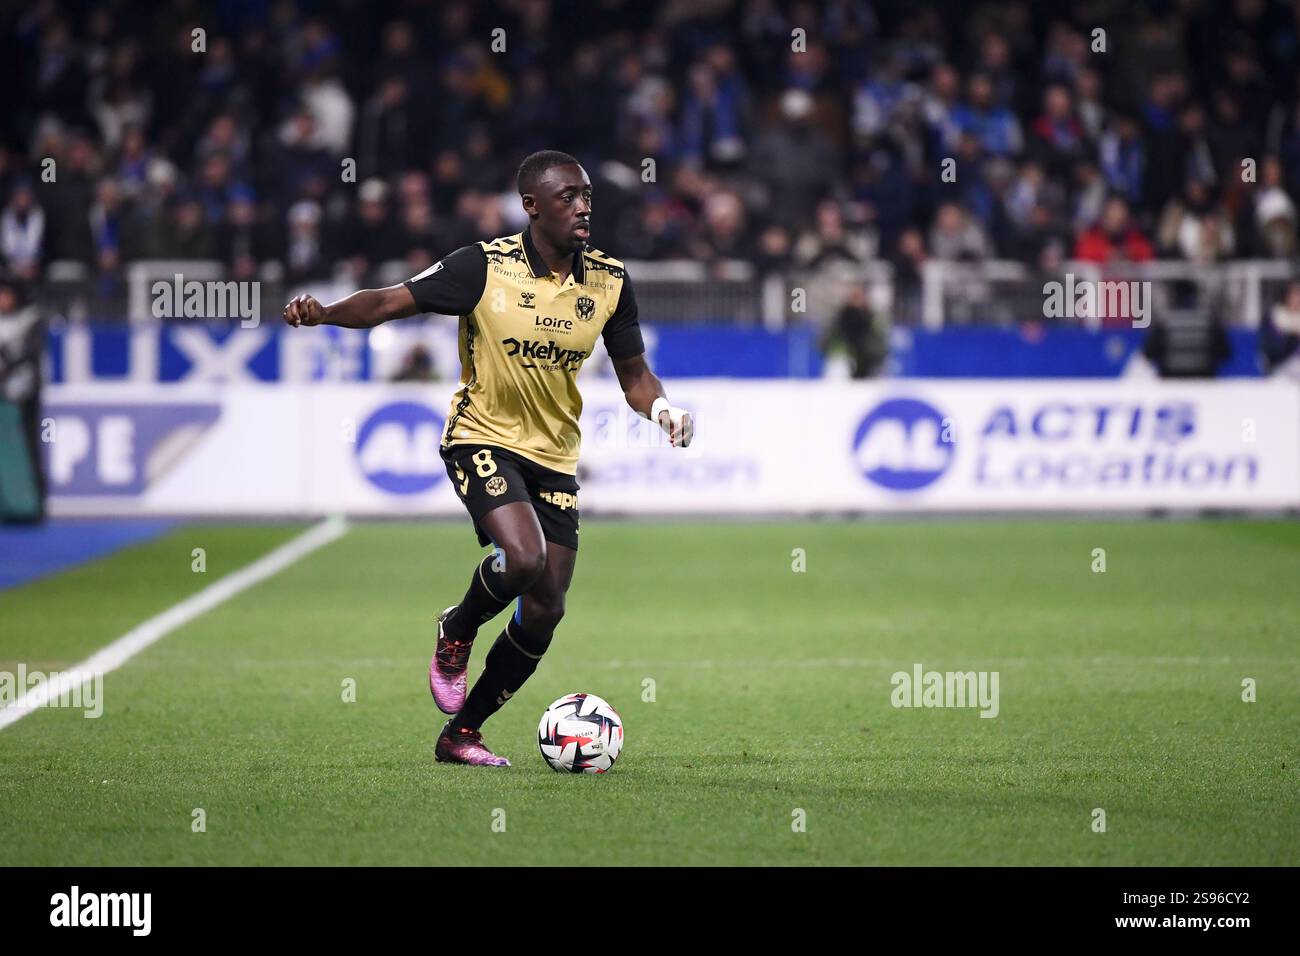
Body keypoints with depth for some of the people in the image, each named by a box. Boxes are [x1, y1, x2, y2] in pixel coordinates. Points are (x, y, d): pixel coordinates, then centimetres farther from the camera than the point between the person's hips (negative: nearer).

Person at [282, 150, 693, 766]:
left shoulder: (609, 281, -1)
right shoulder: (484, 266, -13)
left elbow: (633, 374, 8)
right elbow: (389, 303, -10)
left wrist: (659, 405, -14)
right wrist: (323, 314, -28)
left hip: (554, 457, 5)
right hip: (483, 438, -5)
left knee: (544, 613, 0)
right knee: (524, 558, -30)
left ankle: (461, 734, 18)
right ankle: (456, 633, 4)